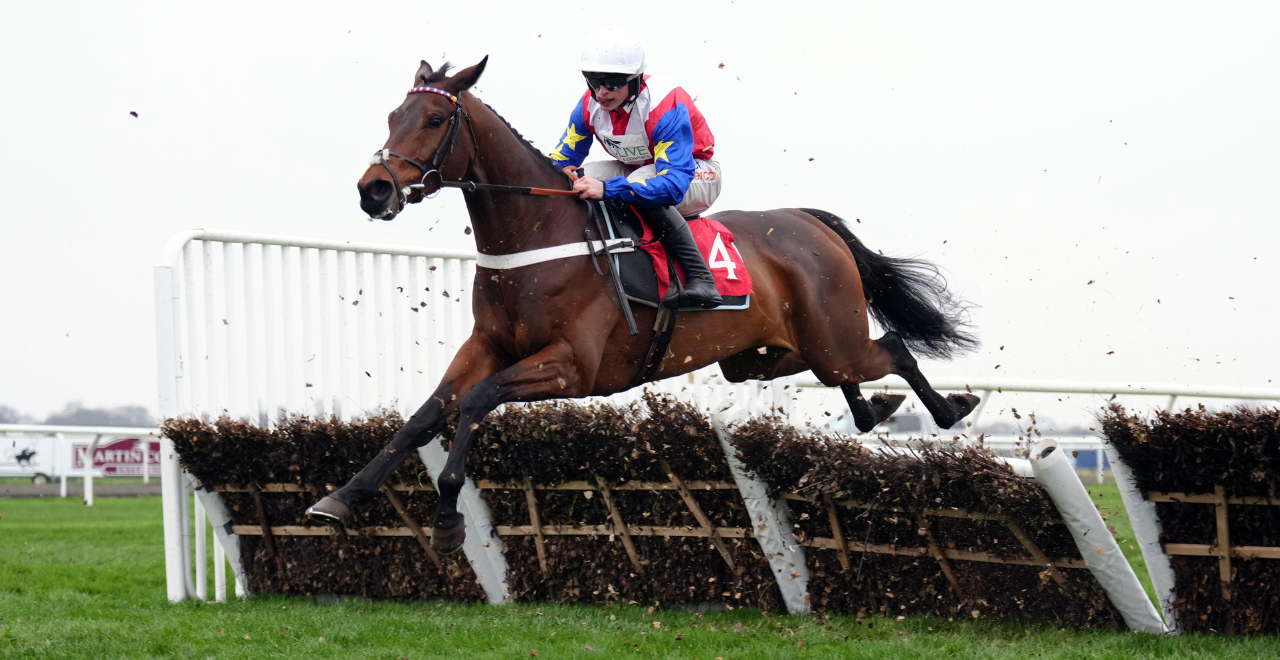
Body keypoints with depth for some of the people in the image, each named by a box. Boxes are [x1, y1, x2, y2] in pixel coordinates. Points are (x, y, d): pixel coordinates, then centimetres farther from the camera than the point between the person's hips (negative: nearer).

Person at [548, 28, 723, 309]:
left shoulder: (665, 106, -34)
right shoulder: (590, 106, -14)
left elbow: (674, 183, -44)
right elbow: (562, 156, -1)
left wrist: (607, 188, -53)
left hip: (696, 173, -7)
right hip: (638, 168, 7)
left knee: (641, 182, -38)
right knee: (585, 176, -19)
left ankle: (700, 277, -32)